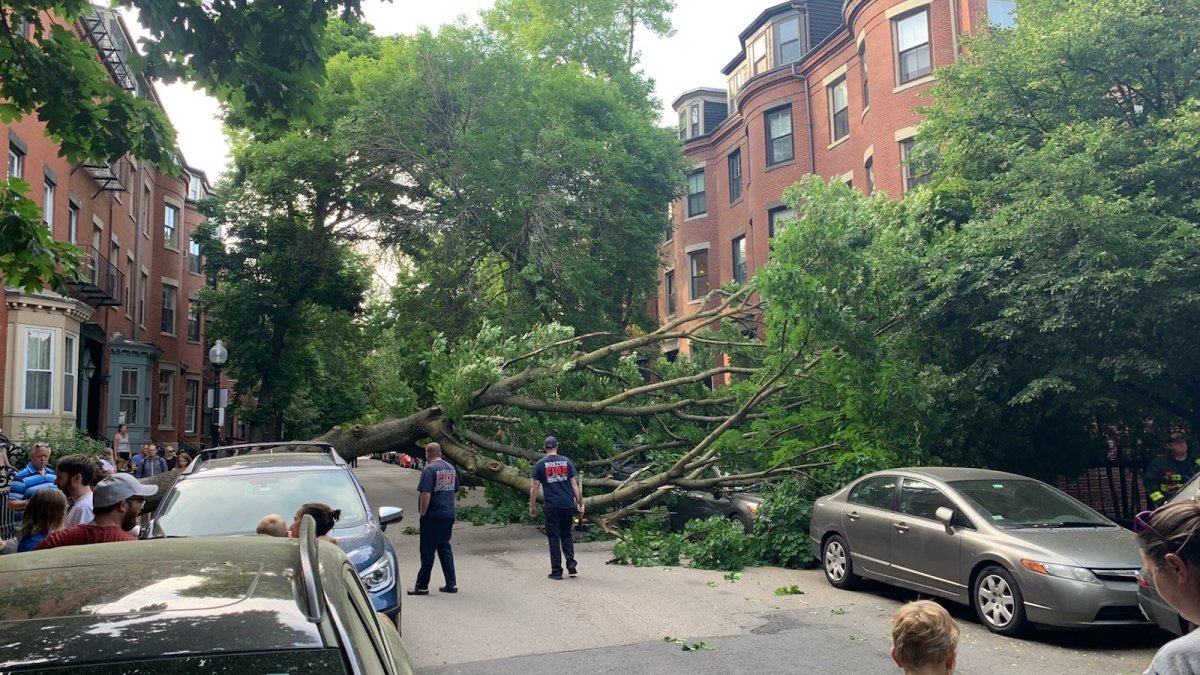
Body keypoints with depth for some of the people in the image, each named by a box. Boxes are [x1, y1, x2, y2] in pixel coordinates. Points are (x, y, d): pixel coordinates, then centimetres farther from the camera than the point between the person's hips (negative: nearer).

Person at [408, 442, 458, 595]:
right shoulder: (451, 468, 10)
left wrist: (422, 513, -10)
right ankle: (451, 584, 14)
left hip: (433, 516, -7)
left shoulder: (429, 469, -14)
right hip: (449, 515, 7)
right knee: (445, 548, 14)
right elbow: (456, 492, 17)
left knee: (428, 551, 1)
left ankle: (422, 586, 8)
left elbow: (426, 494, -20)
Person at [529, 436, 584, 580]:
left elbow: (534, 488, -2)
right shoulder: (566, 461, 6)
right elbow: (575, 484, 4)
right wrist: (580, 503, 9)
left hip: (552, 506, -2)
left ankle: (556, 570, 5)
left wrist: (532, 507, 6)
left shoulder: (540, 464, 0)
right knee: (566, 534, 17)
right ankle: (571, 563, 4)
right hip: (568, 504, 2)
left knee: (554, 537, 5)